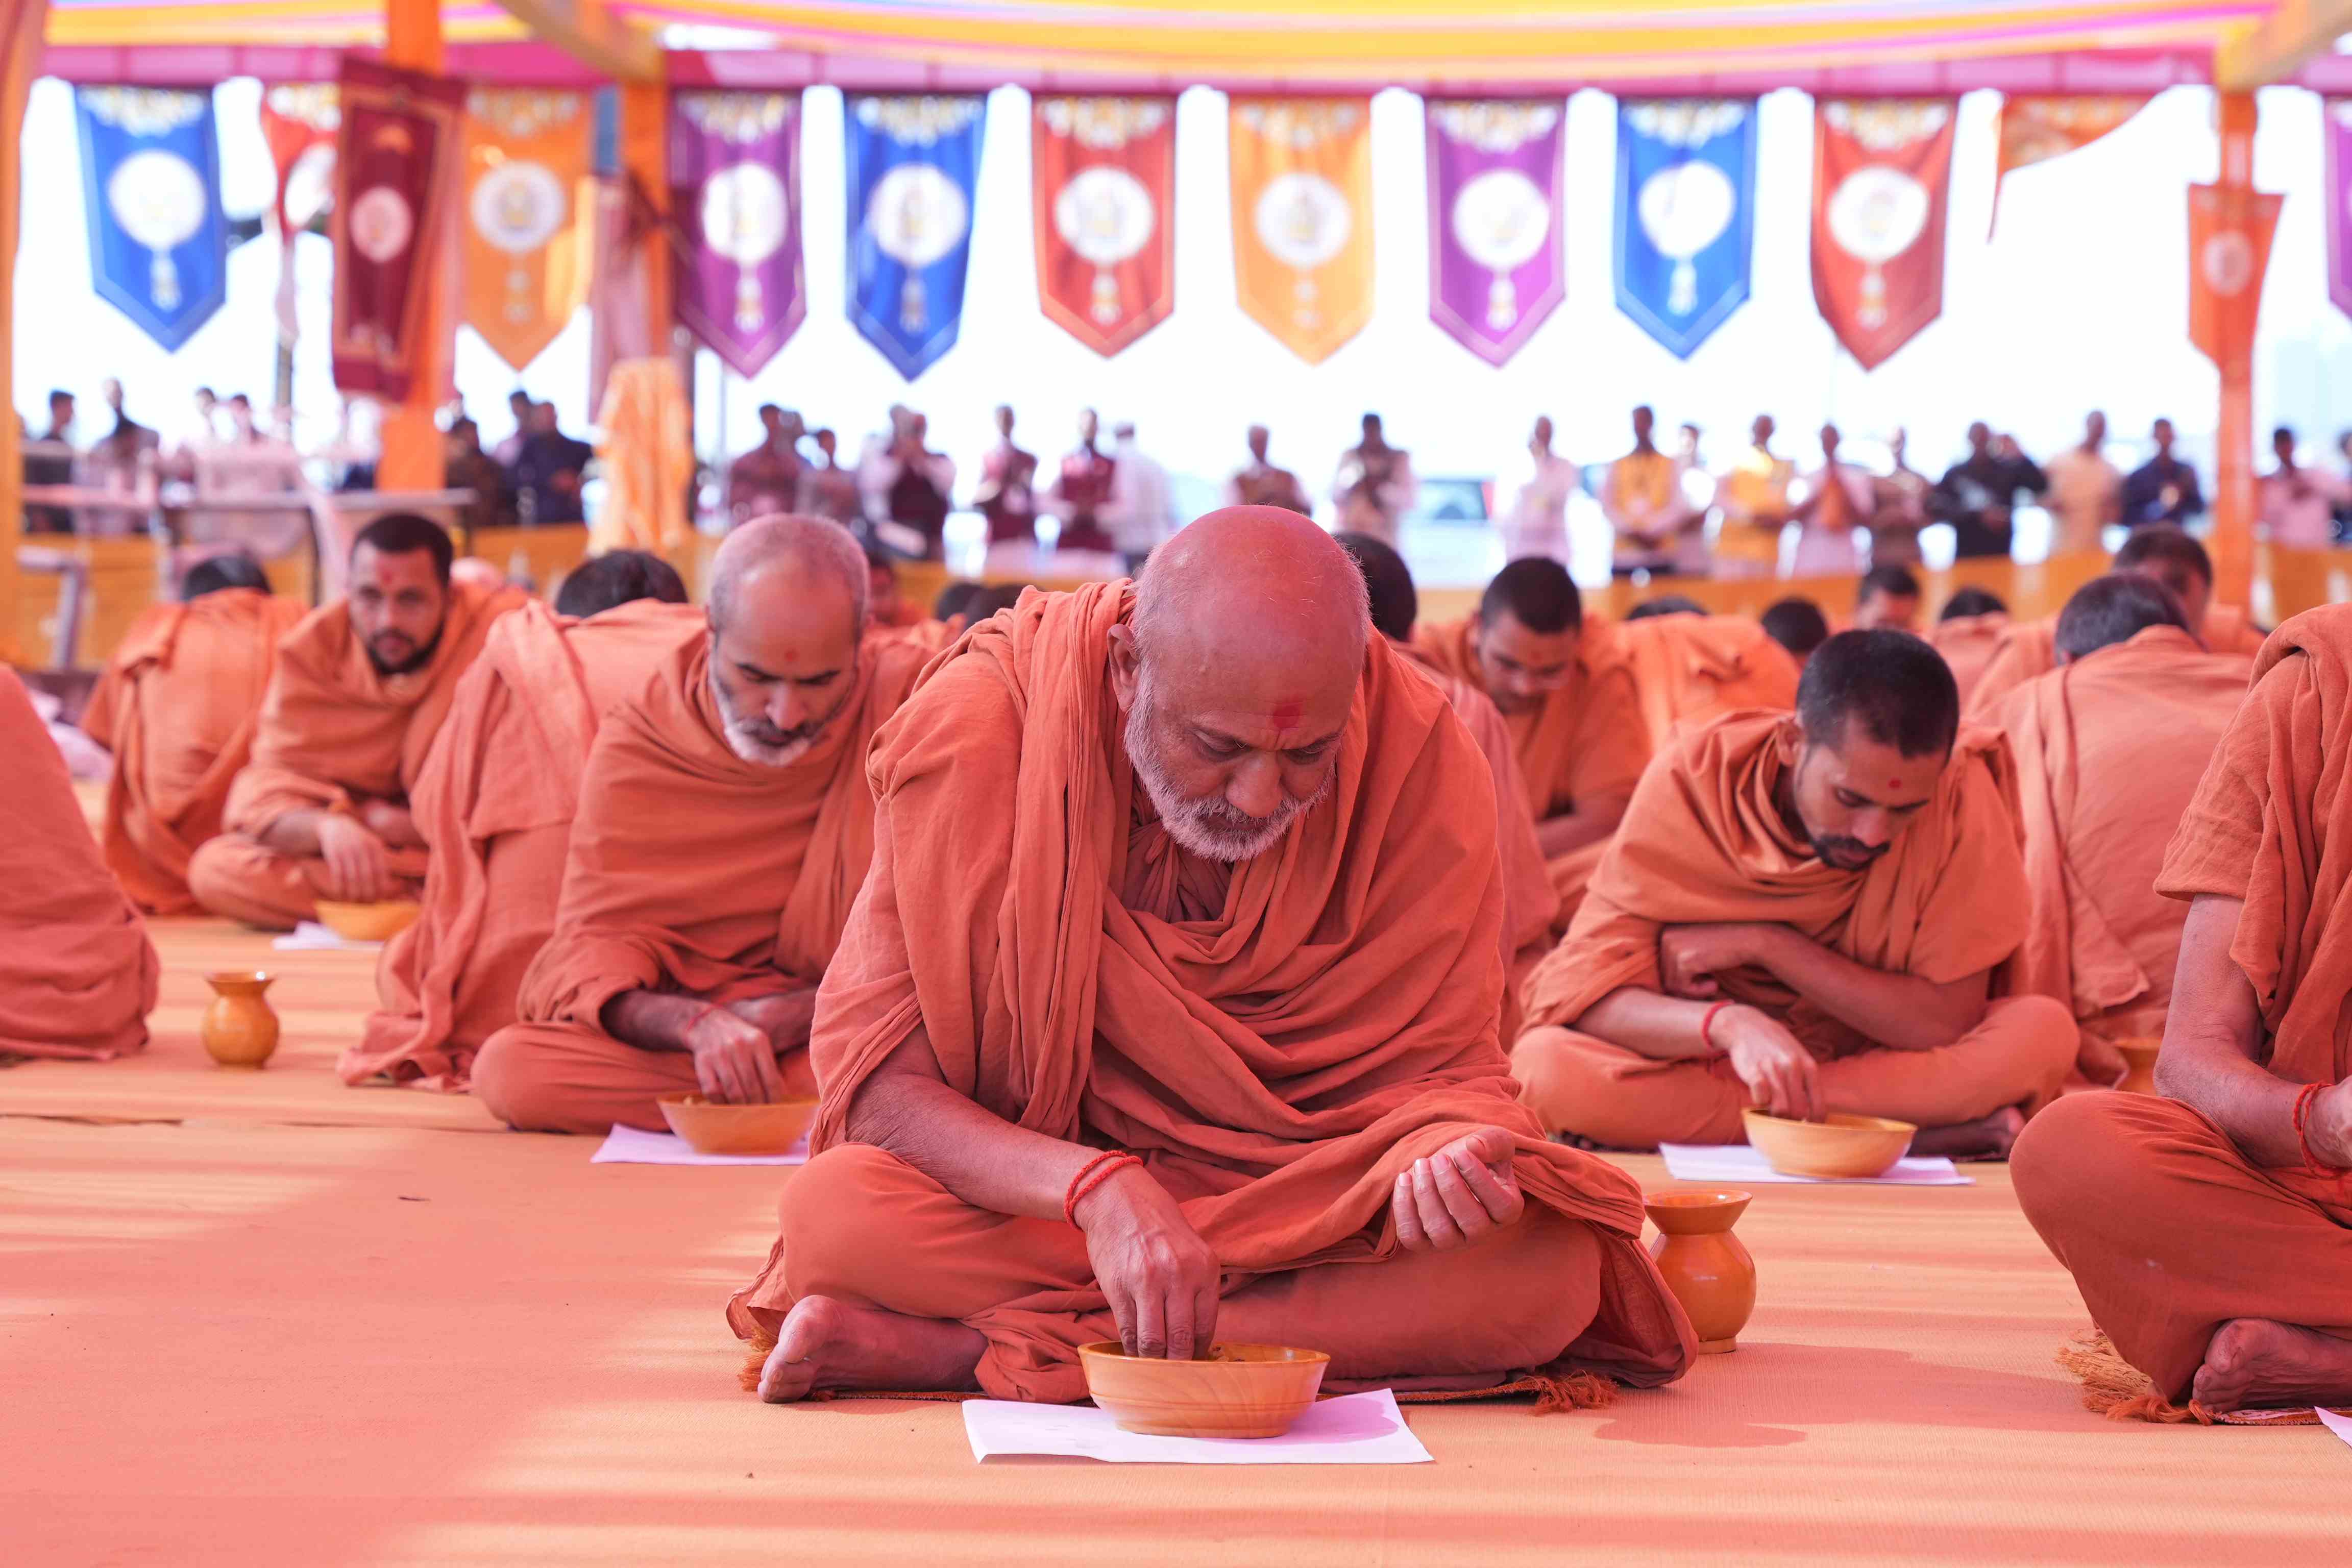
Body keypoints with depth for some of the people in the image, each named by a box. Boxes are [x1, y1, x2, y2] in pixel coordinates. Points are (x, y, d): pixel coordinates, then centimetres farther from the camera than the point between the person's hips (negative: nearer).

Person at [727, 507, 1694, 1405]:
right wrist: (1096, 1189, -37)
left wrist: (1442, 1152, -34)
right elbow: (878, 1083, -19)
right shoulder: (972, 733, -18)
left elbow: (1435, 1066, -8)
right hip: (1027, 1203, -3)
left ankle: (959, 1349, -26)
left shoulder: (1418, 754, -14)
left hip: (1313, 1206, 3)